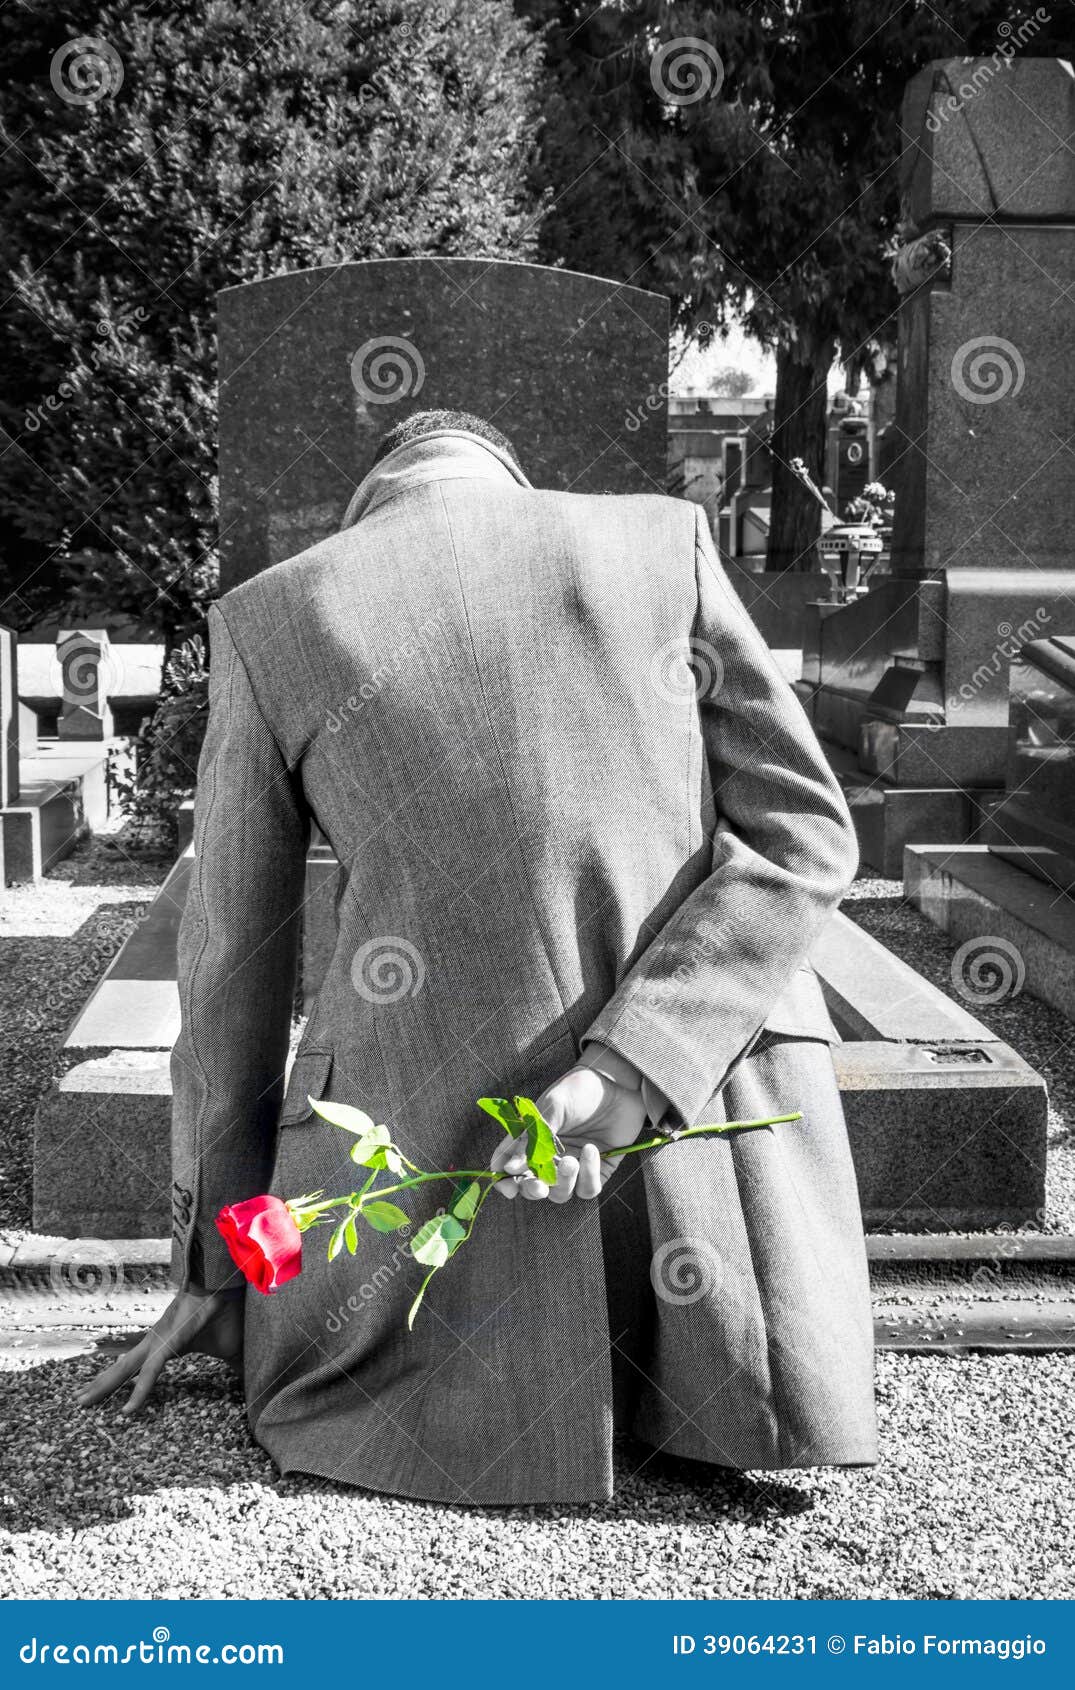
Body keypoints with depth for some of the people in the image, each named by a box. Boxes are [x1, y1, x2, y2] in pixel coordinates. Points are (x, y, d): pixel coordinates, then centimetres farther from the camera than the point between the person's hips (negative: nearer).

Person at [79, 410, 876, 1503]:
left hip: (444, 1149, 0)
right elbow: (803, 835, -3)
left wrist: (212, 1273, 17)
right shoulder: (664, 540, 8)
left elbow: (232, 962, 10)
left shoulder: (268, 620, 7)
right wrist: (631, 1076, -11)